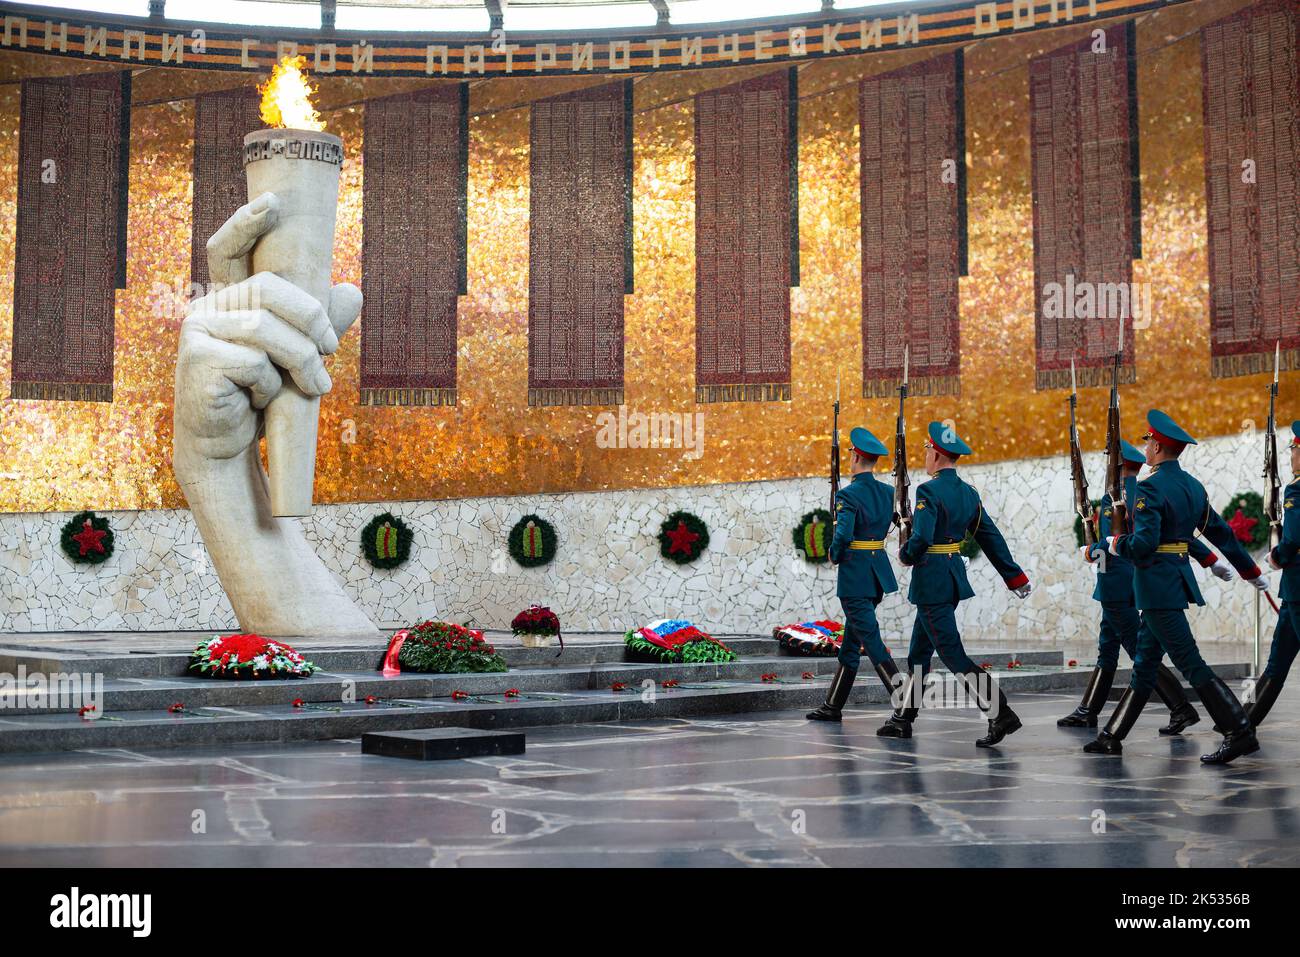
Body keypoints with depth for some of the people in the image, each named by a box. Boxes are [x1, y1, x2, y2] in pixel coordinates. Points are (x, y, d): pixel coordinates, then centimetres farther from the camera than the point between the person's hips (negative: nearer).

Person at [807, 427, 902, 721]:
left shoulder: (848, 495, -15)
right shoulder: (887, 492, 7)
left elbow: (843, 535, -25)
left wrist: (834, 554, -6)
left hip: (854, 573, -8)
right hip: (879, 569, 8)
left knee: (870, 638, -7)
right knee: (851, 639, 14)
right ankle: (833, 706, 22)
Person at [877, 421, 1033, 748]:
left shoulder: (929, 491, -16)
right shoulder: (968, 493, 8)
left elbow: (921, 538, -26)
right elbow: (992, 538, 10)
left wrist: (905, 555, -5)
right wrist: (1015, 577, 13)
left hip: (931, 580, -9)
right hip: (955, 575, 9)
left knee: (953, 654, -6)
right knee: (919, 650, 17)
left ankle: (1000, 715, -11)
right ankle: (903, 718, 25)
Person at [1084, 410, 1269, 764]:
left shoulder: (1150, 489, -16)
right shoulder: (1193, 486, 11)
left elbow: (1143, 545, -24)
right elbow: (1221, 533, 17)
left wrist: (1115, 543, -4)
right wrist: (1252, 572, 26)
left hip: (1157, 583, -9)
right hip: (1178, 579, 9)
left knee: (1190, 663, -6)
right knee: (1144, 665, 12)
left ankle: (1241, 733, -8)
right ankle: (1112, 737, 19)